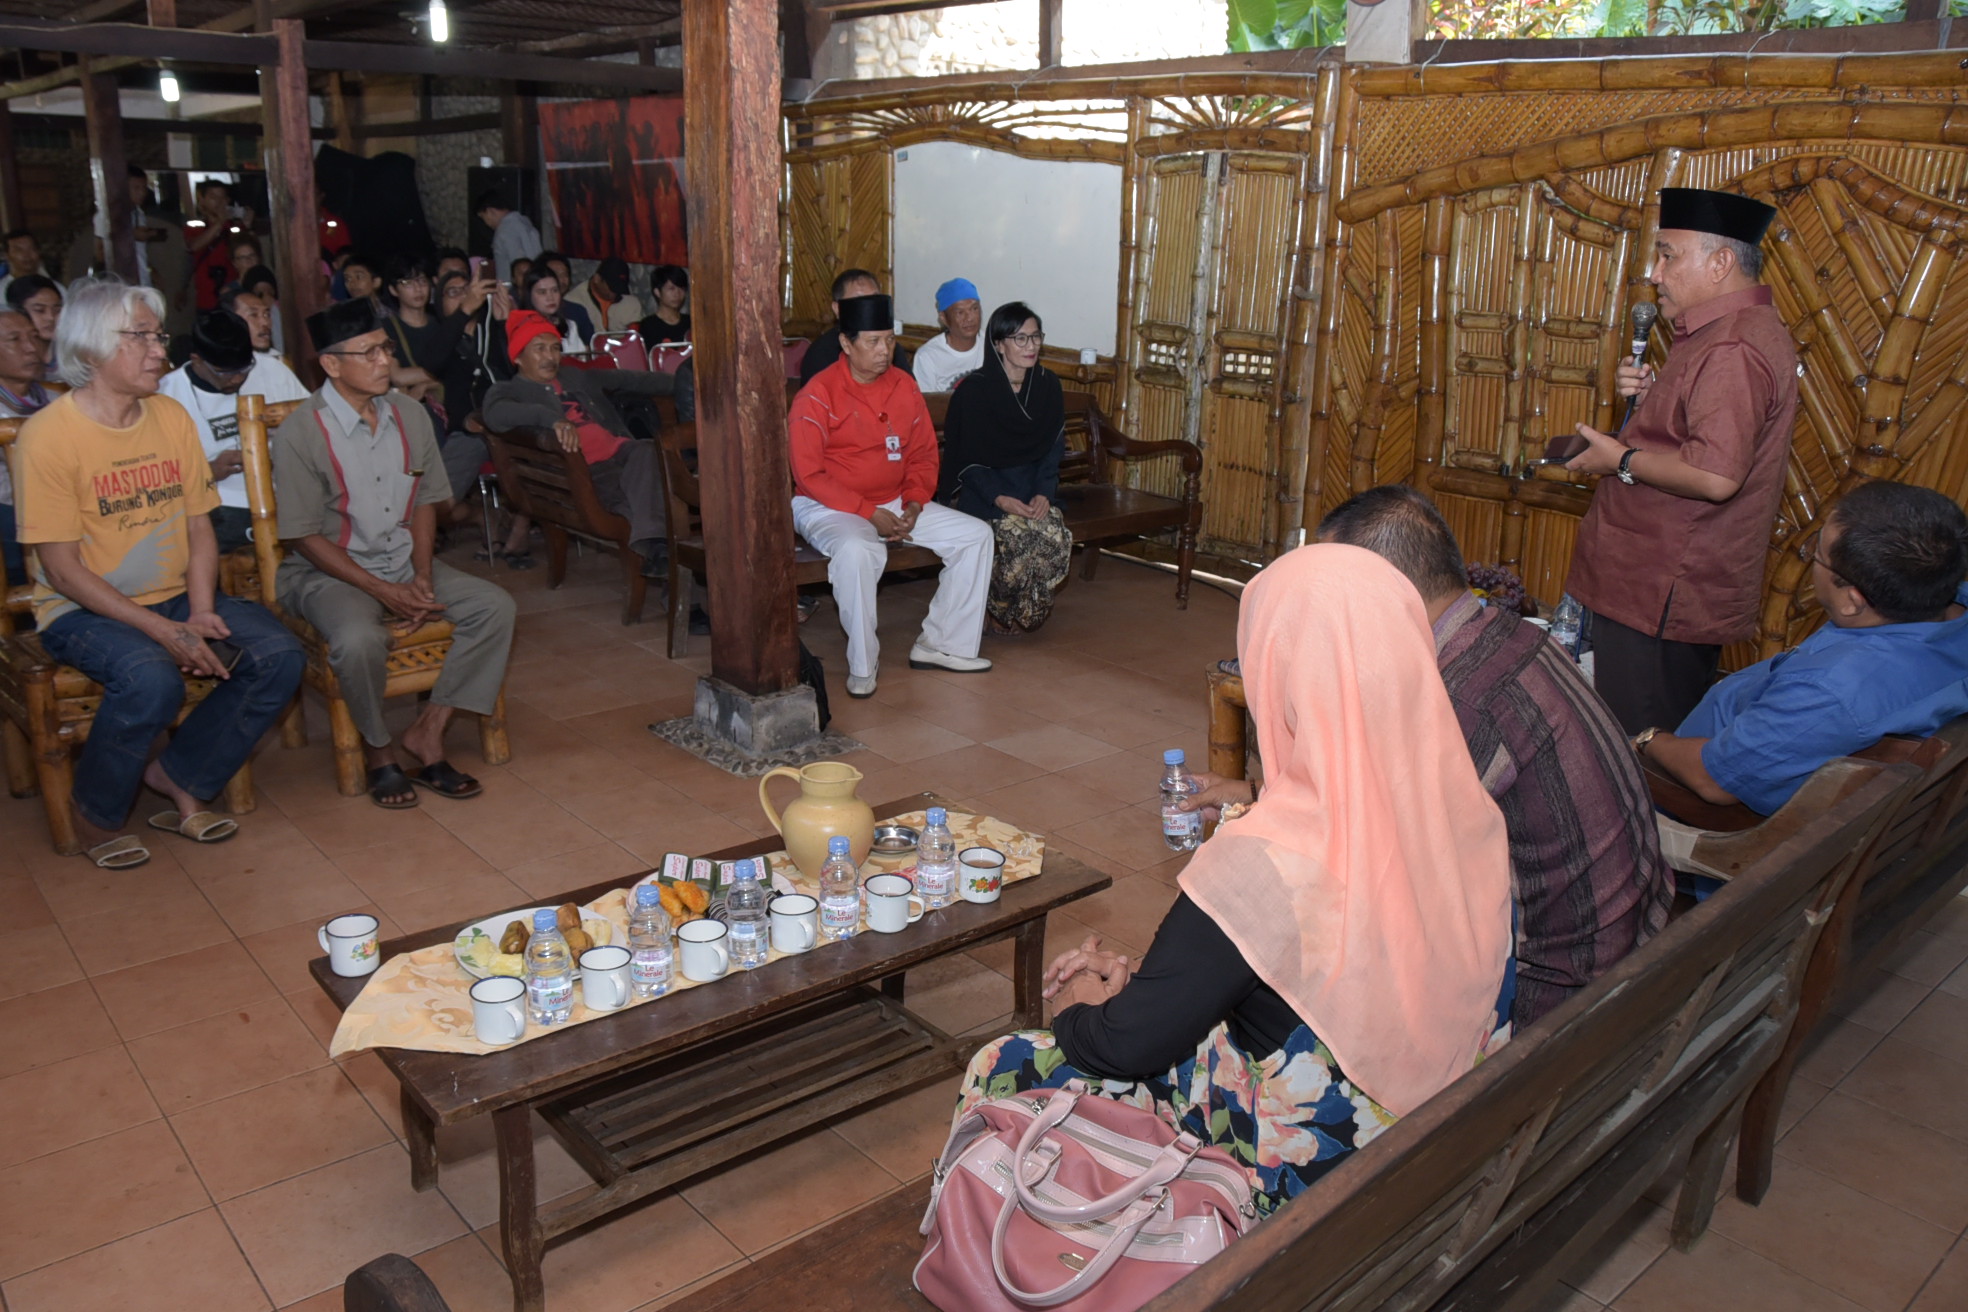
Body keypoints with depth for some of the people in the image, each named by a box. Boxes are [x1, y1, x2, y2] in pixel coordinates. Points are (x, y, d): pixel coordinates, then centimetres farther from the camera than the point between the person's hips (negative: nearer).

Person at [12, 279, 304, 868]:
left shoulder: (172, 416, 6)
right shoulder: (48, 434, -12)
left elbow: (200, 530, 6)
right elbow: (62, 568, -15)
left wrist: (202, 614, -10)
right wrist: (164, 631, -22)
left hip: (177, 597, 6)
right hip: (83, 609, -6)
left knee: (278, 655, -18)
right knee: (151, 680, -34)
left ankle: (177, 778, 1)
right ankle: (96, 816, -5)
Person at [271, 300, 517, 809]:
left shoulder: (410, 415, 4)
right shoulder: (301, 433, -14)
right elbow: (303, 536, -12)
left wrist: (421, 577, -5)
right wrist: (381, 590, -18)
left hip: (404, 564, 6)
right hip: (328, 573, -5)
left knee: (495, 607, -16)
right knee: (360, 639, -36)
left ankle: (426, 733, -11)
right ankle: (378, 751, -8)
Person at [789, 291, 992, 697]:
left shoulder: (904, 387, 5)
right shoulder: (817, 396, -13)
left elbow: (924, 454, 11)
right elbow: (808, 474, -16)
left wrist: (914, 503, -8)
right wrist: (868, 513, -20)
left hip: (895, 504, 7)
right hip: (829, 508, -6)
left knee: (976, 535, -4)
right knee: (857, 551, -40)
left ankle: (940, 644, 2)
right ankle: (861, 665, -23)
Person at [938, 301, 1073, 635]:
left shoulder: (1048, 386, 2)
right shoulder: (973, 391, -12)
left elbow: (1054, 448, 5)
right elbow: (967, 459, -10)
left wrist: (1043, 493, -12)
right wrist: (1000, 499, -24)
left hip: (1029, 486, 4)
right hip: (978, 489, -4)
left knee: (1057, 535, -24)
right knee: (1021, 535, -31)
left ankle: (1029, 611, 1)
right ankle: (997, 611, -4)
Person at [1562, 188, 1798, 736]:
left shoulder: (1733, 348, -21)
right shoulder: (1745, 328, 16)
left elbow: (1716, 474, -31)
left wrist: (1622, 460, -16)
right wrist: (1654, 396, 11)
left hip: (1662, 596, -11)